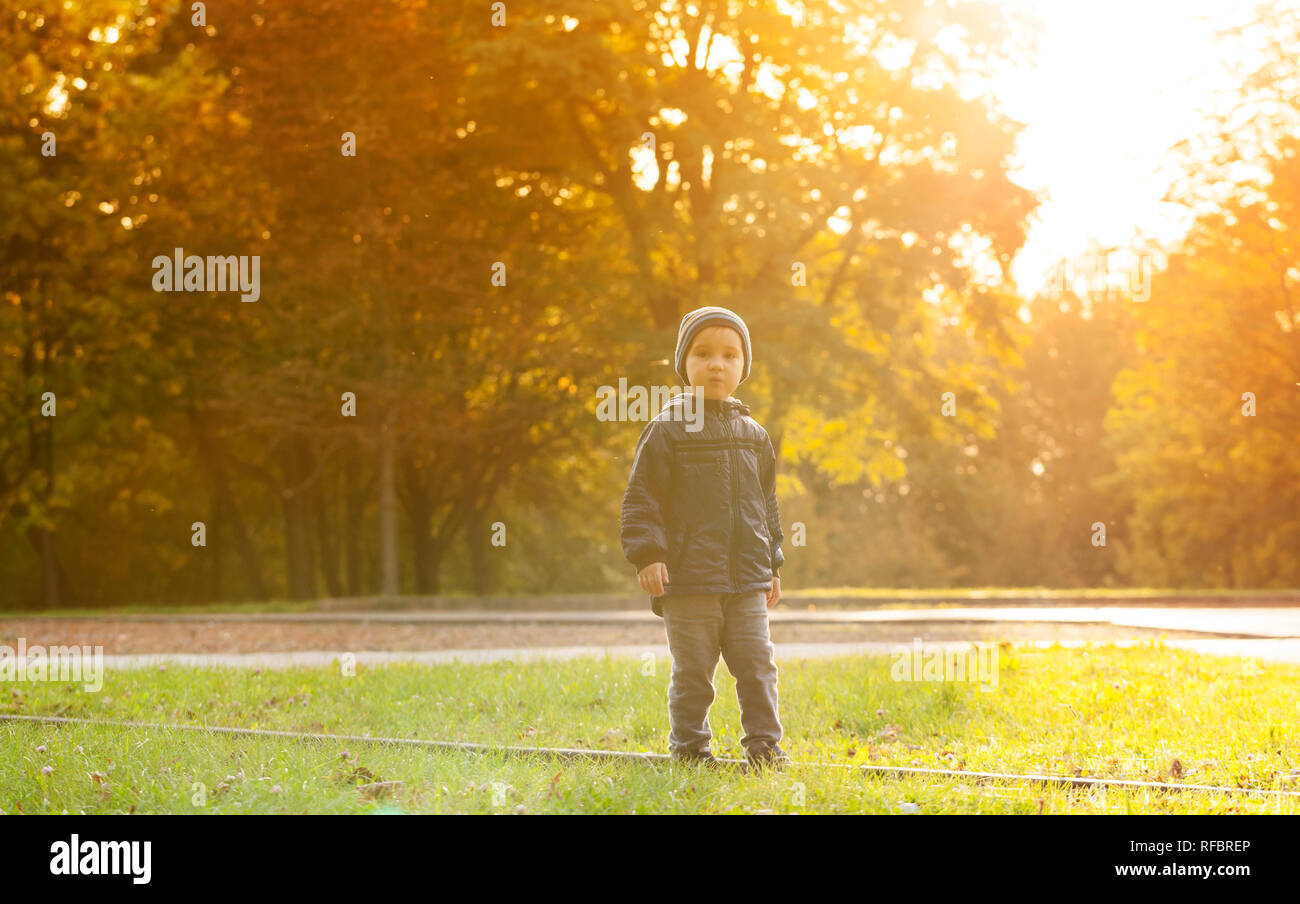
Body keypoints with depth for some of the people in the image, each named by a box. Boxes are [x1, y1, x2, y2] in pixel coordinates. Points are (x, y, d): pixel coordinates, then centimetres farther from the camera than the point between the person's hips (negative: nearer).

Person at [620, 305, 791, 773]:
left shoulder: (753, 436, 12)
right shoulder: (668, 430, -4)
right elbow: (641, 497, -5)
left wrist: (772, 563, 21)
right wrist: (647, 554, -15)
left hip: (747, 580, 4)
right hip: (688, 579, -4)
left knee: (757, 663, 2)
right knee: (693, 671, 2)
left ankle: (764, 745, 11)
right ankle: (689, 748, 14)